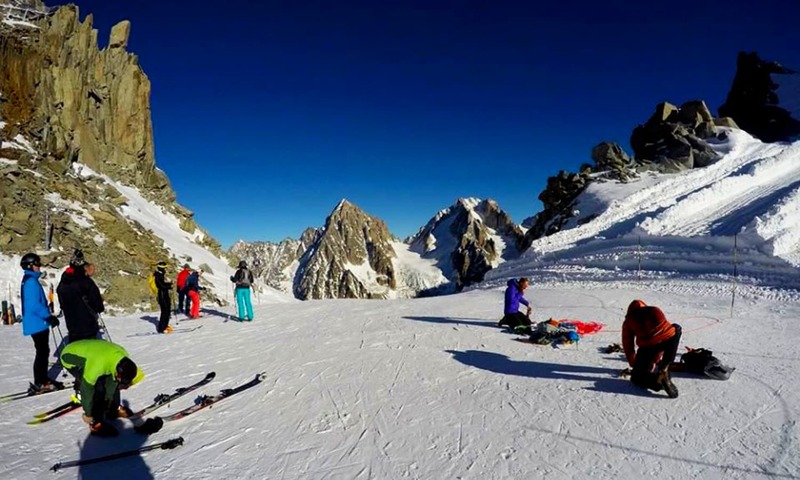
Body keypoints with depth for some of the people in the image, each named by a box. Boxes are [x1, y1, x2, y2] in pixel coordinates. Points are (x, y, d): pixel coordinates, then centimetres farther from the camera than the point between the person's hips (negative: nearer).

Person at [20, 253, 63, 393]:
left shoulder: (30, 280, 15)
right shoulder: (31, 281, -18)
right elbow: (34, 305, -24)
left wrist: (49, 316, 19)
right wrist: (49, 317, -19)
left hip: (38, 323, 10)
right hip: (37, 324, -10)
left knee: (43, 351, 15)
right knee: (42, 352, -4)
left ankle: (42, 380, 24)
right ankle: (40, 384, 2)